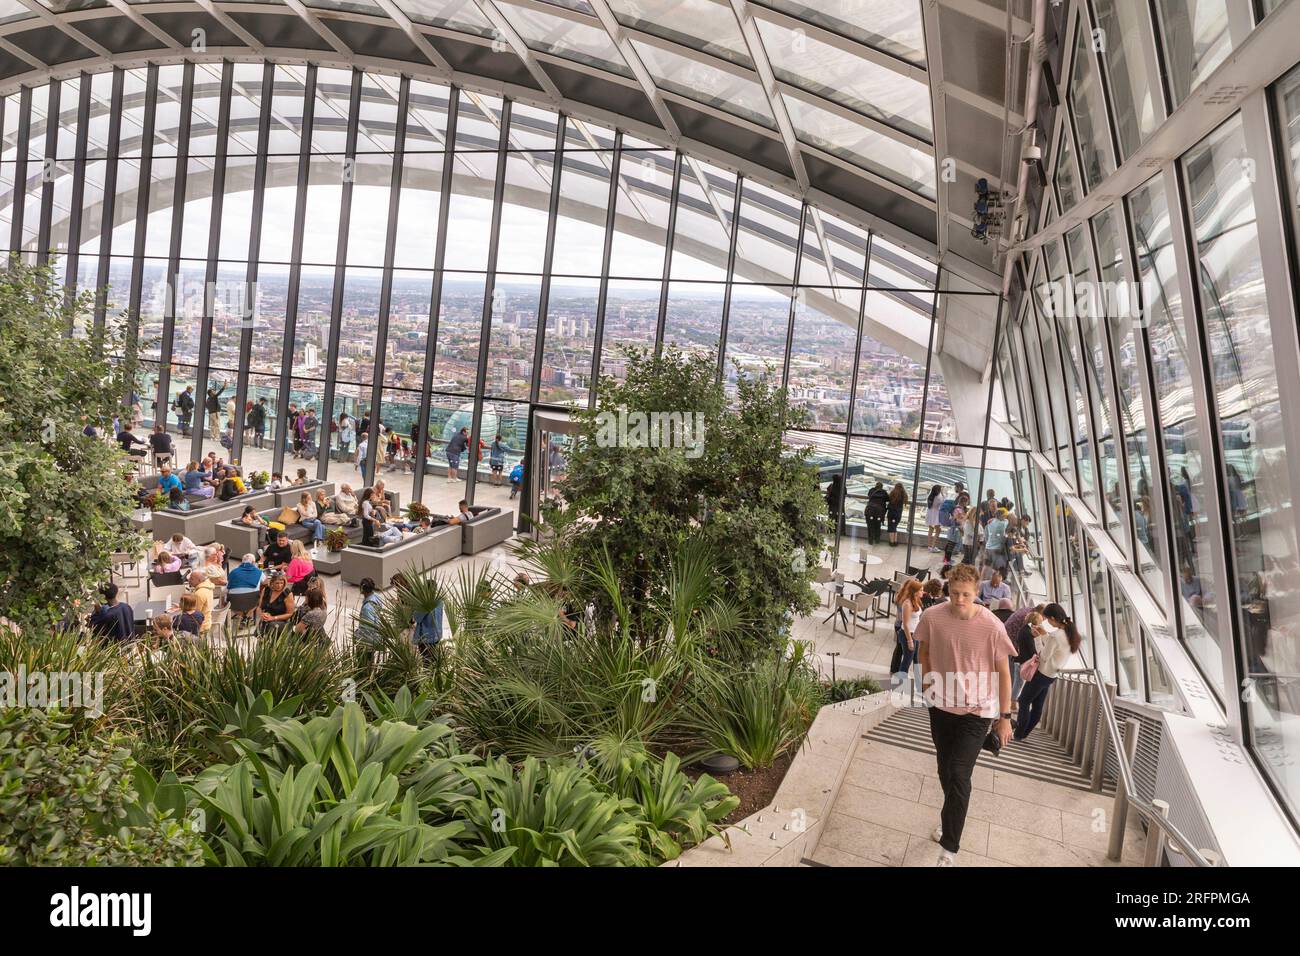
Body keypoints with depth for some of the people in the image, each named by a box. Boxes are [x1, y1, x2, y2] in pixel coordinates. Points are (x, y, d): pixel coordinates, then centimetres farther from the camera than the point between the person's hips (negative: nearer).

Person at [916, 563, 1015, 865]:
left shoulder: (992, 626, -20)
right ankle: (951, 815, 48)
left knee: (959, 775, -7)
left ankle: (949, 849, 7)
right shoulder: (932, 617, -13)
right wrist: (929, 685, 7)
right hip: (941, 705, 3)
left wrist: (1005, 717, -5)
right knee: (944, 769, 18)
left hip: (976, 711, -3)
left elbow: (1003, 673, -9)